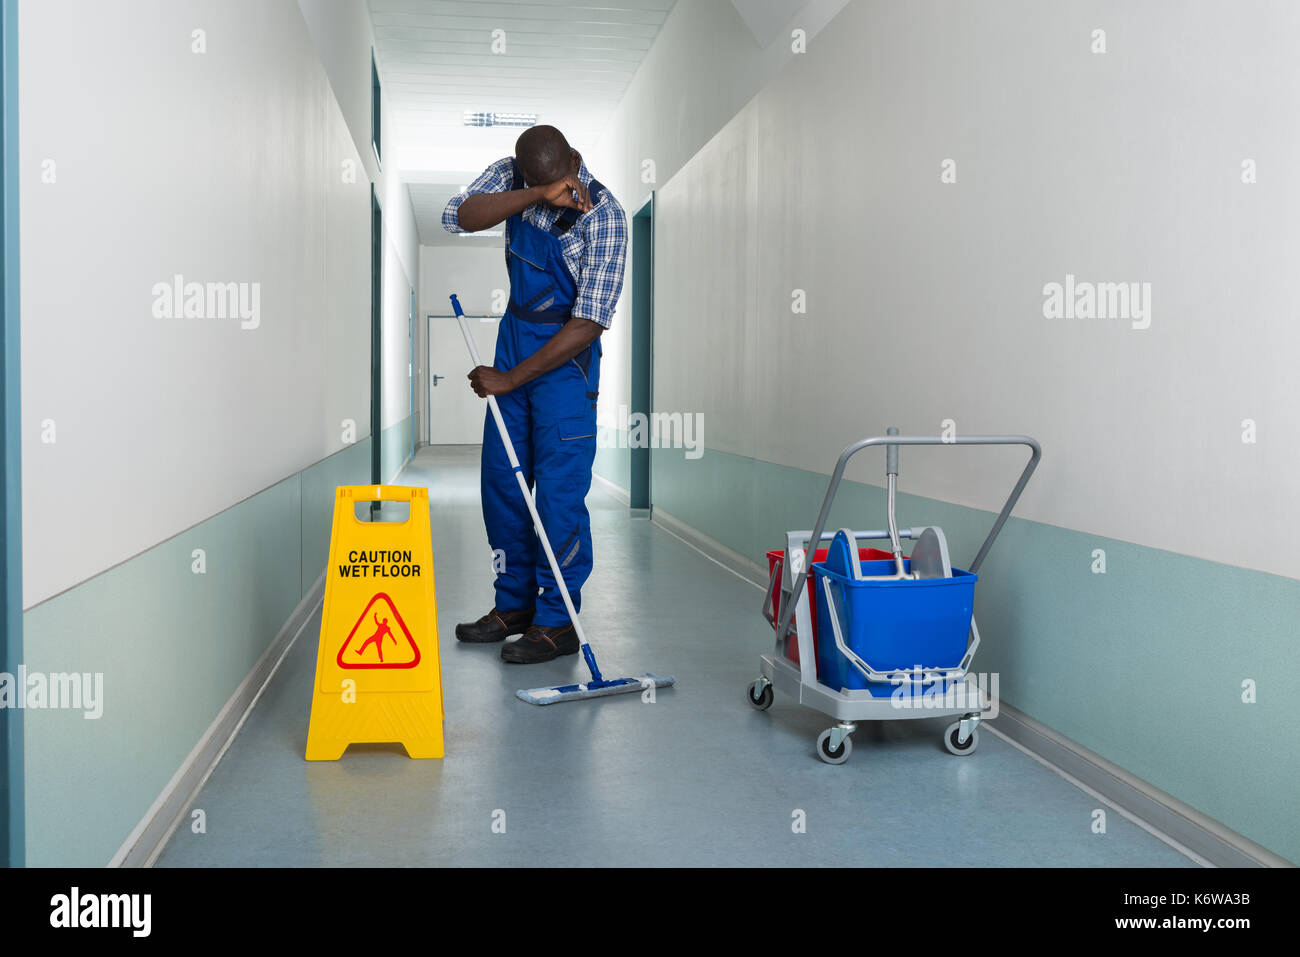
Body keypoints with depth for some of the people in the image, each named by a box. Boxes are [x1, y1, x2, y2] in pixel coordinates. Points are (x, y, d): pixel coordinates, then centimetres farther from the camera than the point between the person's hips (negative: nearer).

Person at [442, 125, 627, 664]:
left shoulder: (604, 218, -19)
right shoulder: (512, 176, -2)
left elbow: (588, 323, -22)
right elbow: (460, 217, -20)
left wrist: (510, 378, -19)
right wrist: (538, 194, -32)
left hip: (566, 354, -6)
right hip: (513, 335, 6)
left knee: (559, 489, -7)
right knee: (500, 479, 10)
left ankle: (558, 622, 3)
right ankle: (515, 604, 23)